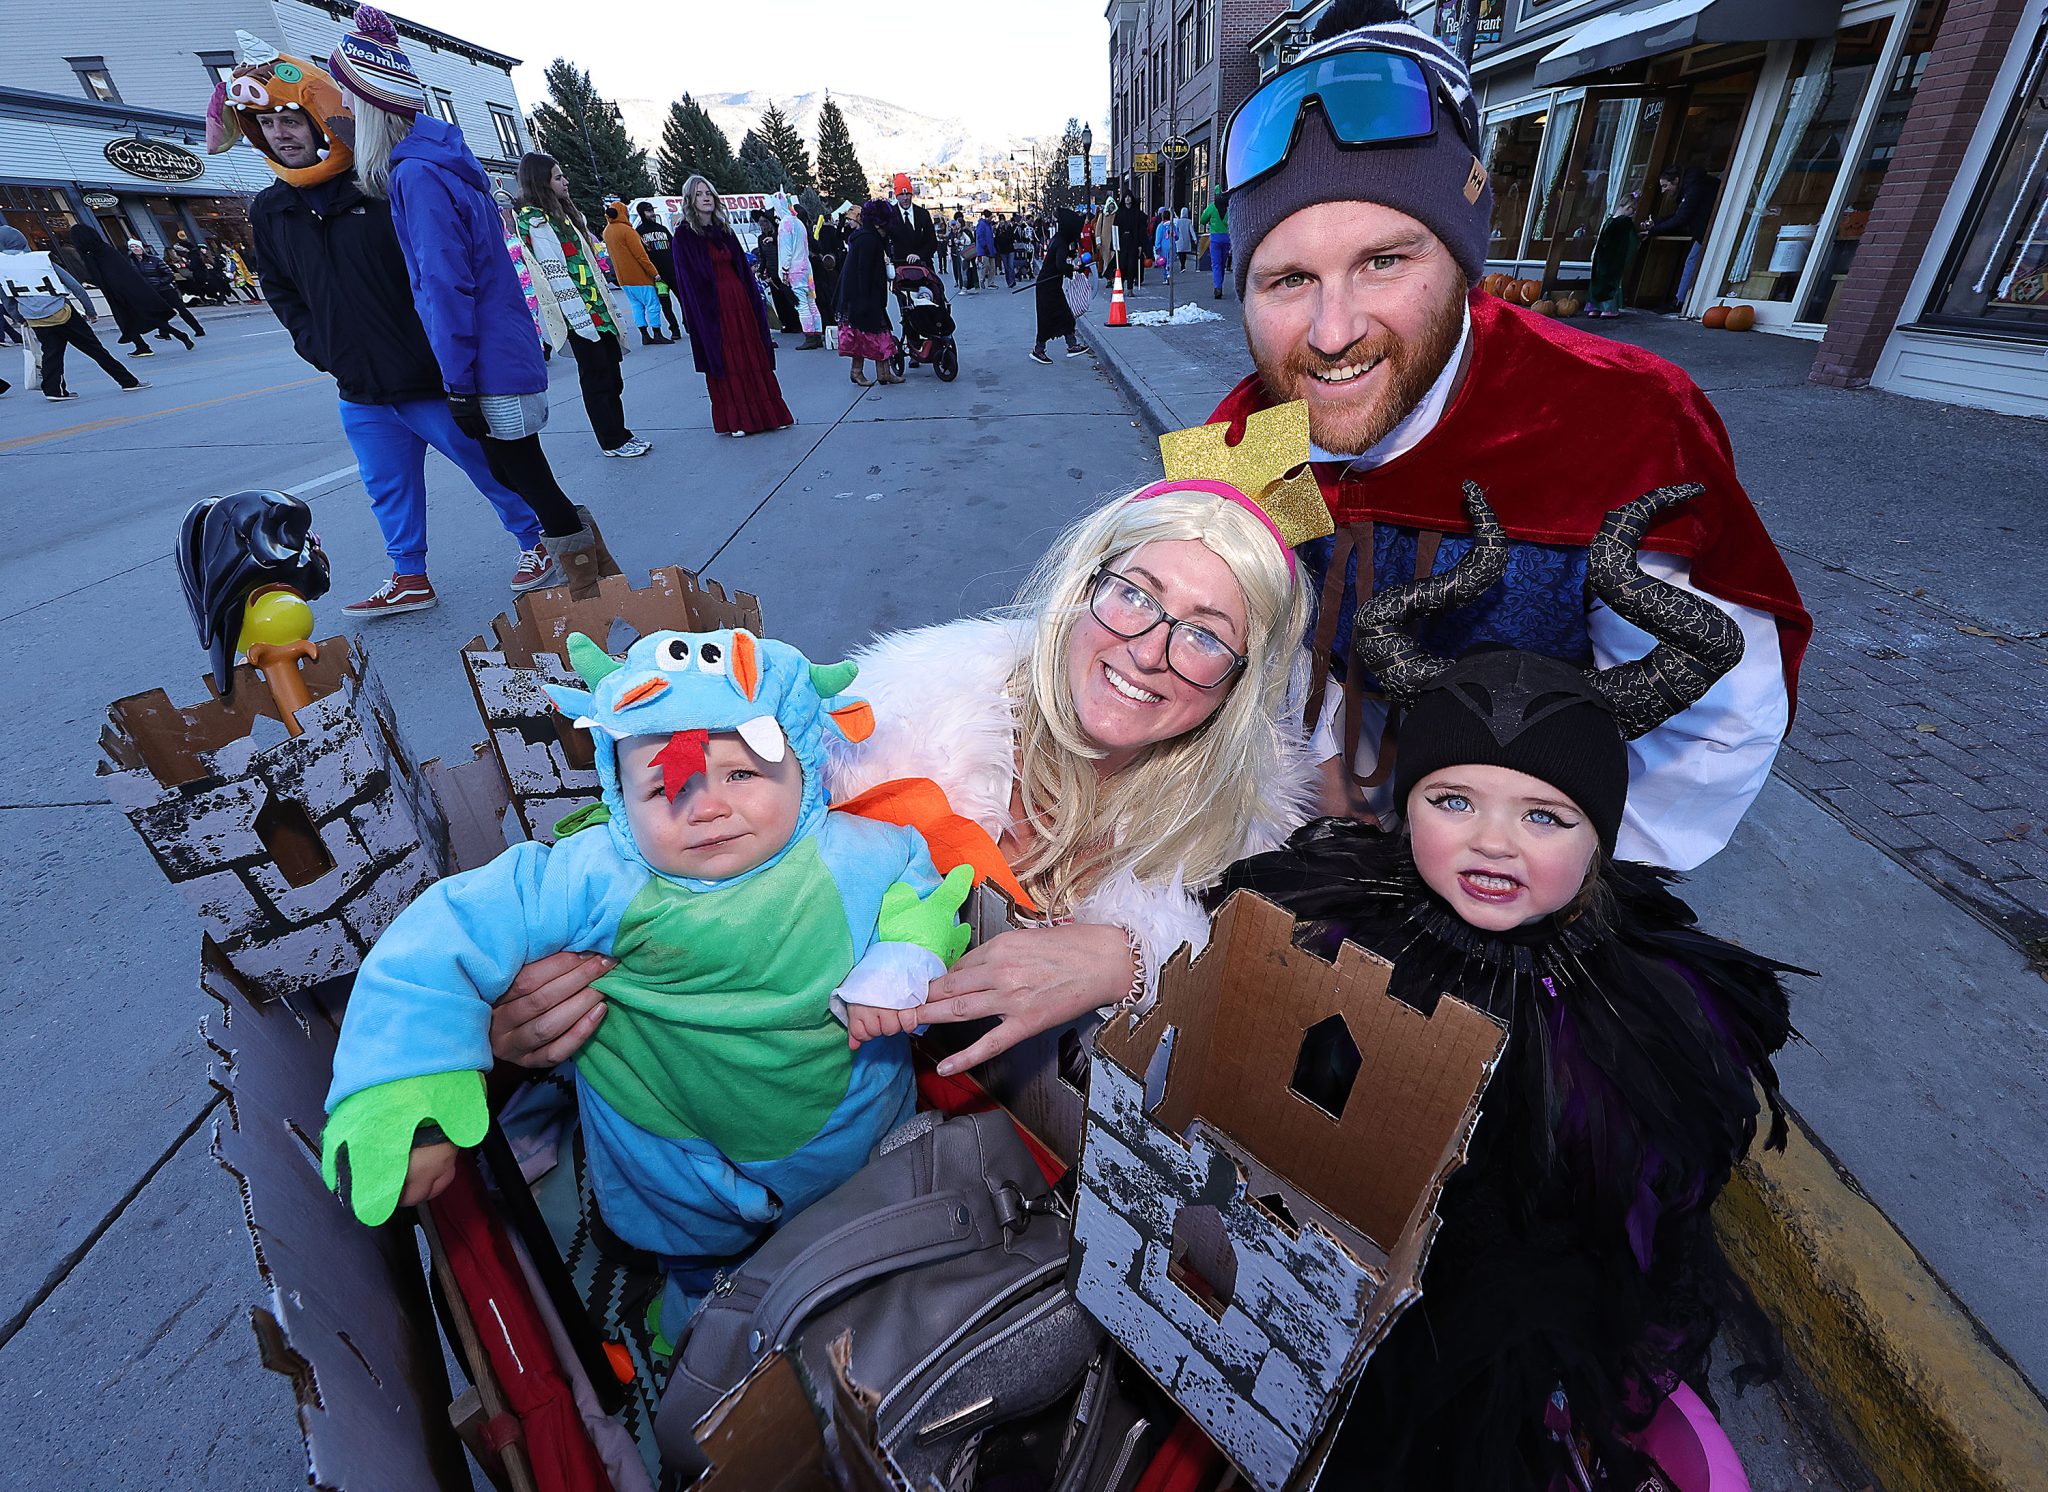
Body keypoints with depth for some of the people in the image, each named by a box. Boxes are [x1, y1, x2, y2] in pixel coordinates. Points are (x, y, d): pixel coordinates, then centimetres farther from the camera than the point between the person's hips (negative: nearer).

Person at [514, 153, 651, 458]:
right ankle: (613, 442, 6)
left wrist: (608, 306, 17)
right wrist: (581, 319, -21)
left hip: (600, 309, 8)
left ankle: (619, 433, 20)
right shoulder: (535, 220, -10)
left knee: (613, 377, 11)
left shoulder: (562, 213, 18)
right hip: (582, 314, -8)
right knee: (597, 378, -1)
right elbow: (556, 275, -17)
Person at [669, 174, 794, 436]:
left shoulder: (724, 230, 13)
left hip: (739, 301, 5)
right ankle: (734, 420, 7)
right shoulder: (684, 234, -3)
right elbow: (687, 277, -8)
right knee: (725, 362, -1)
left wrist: (755, 300, 8)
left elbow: (742, 266, 15)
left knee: (753, 357, 7)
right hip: (711, 306, -5)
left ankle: (765, 413, 16)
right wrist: (698, 313, -15)